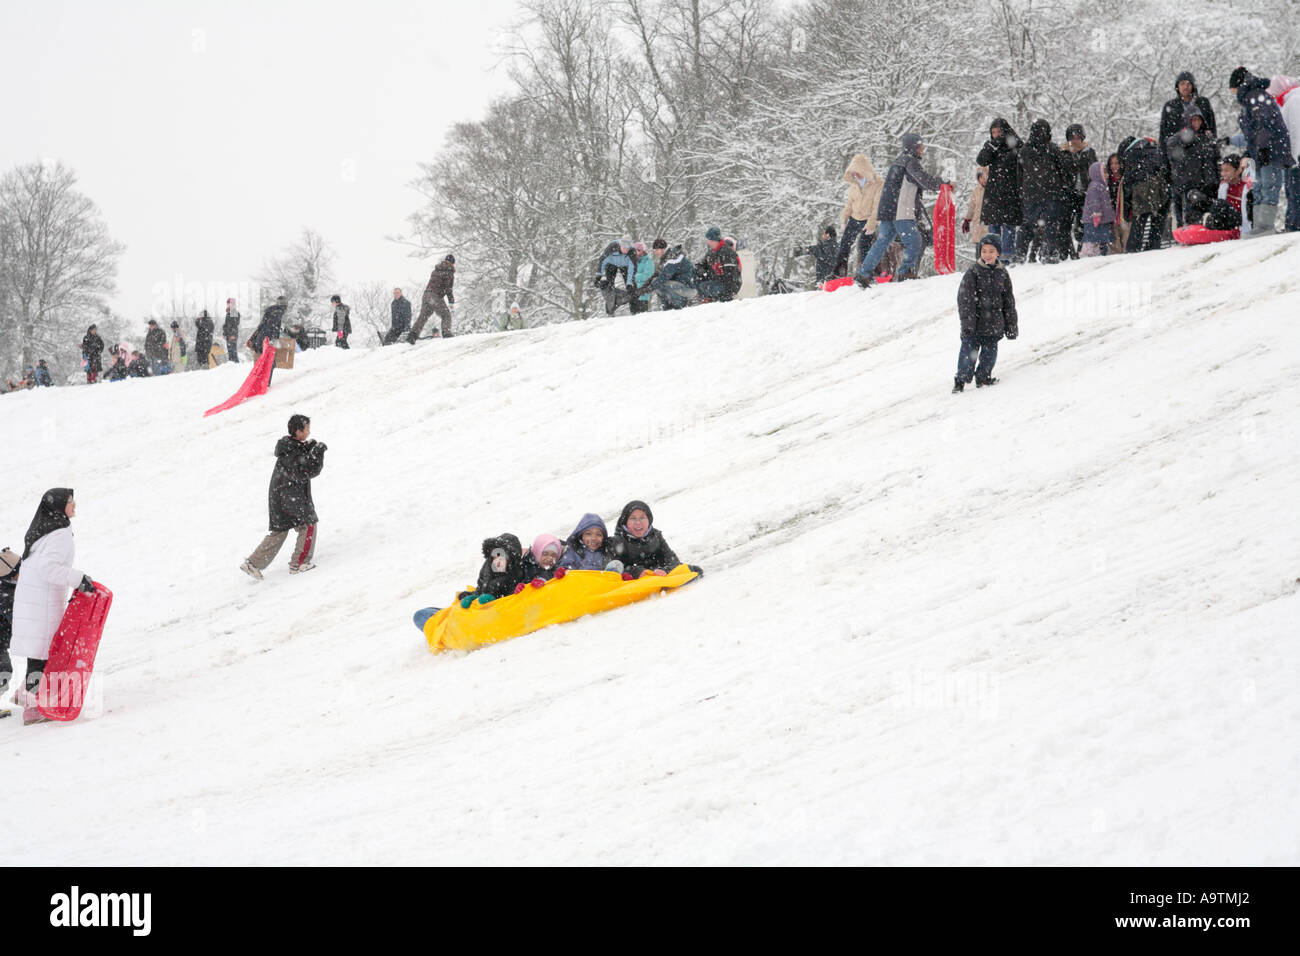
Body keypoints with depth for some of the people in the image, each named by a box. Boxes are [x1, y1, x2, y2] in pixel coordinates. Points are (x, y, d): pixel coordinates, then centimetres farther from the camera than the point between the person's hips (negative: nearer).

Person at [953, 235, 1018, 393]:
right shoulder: (973, 272, -6)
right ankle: (961, 379, 3)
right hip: (975, 322, -4)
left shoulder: (1002, 273, 6)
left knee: (990, 351, 9)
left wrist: (1011, 325, 12)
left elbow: (1009, 301, 13)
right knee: (969, 350, -5)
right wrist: (967, 321, -17)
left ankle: (983, 376, 25)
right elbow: (965, 299, -9)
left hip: (994, 324, 4)